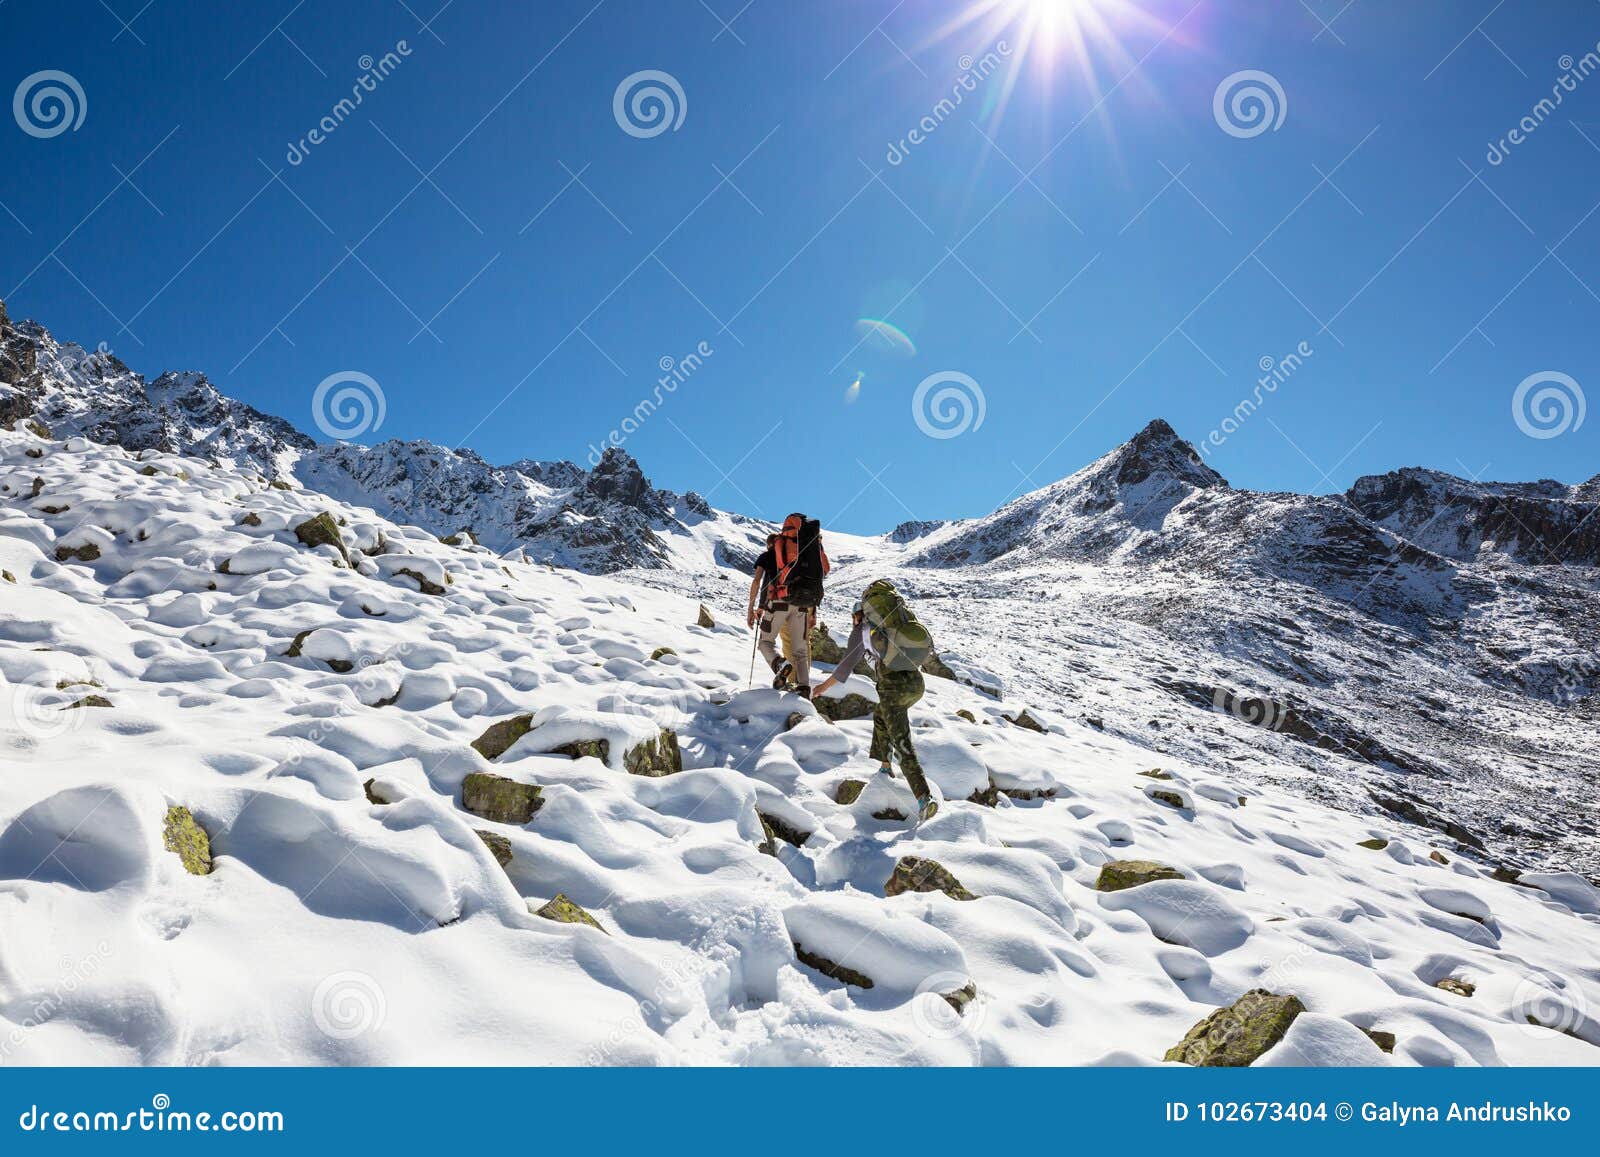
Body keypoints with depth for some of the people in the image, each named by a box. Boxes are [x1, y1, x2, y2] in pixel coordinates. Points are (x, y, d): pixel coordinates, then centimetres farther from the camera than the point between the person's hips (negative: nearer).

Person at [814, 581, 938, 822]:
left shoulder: (860, 631, 11)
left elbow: (845, 667, 14)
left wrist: (823, 687, 27)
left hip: (894, 685, -6)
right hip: (917, 682, 6)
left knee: (903, 747, -4)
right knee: (880, 717, 32)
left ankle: (925, 798, -18)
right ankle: (884, 767, 35)